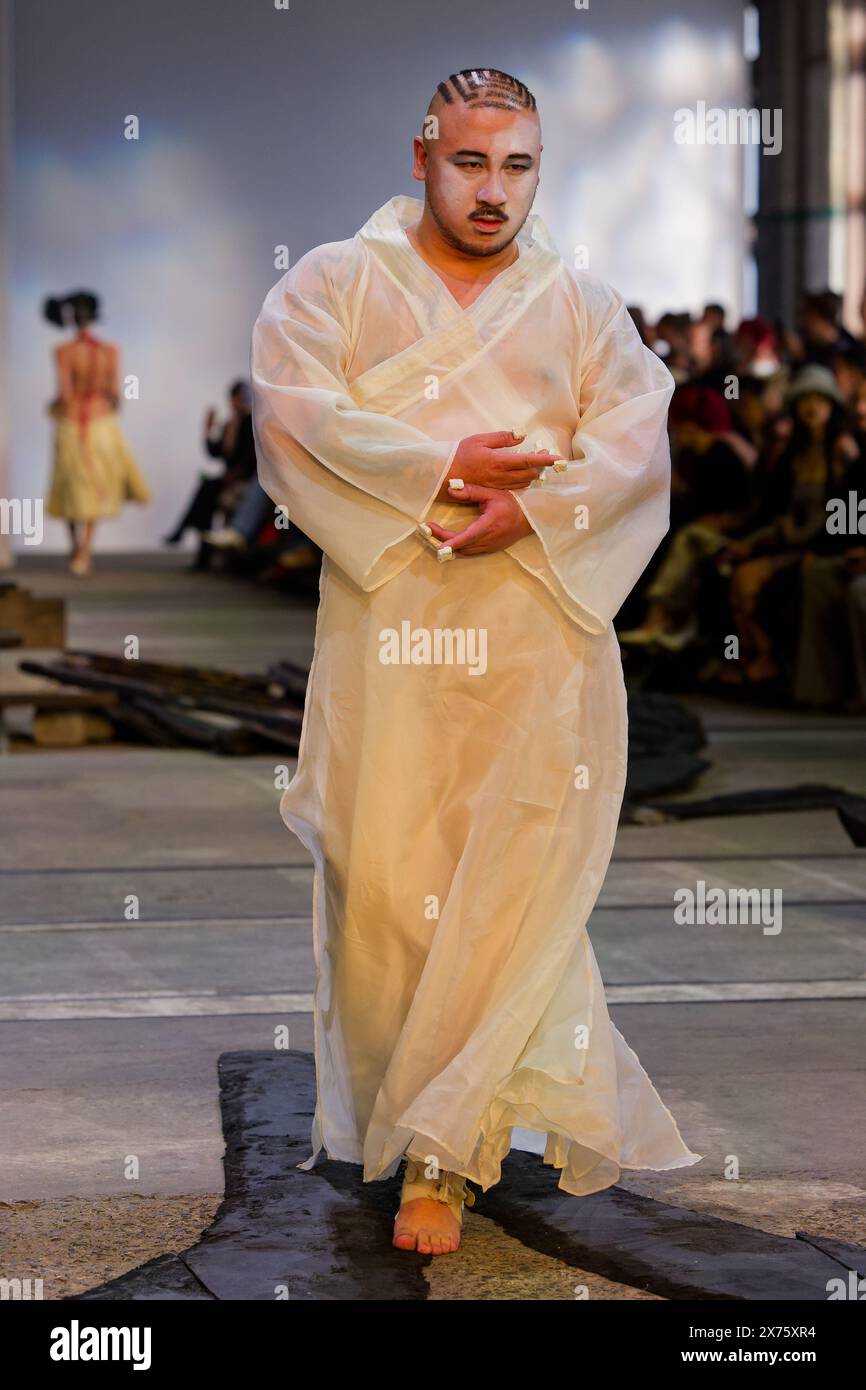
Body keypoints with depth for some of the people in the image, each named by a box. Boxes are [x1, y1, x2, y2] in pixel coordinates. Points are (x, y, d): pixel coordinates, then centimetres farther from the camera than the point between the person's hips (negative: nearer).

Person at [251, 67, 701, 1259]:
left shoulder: (583, 307, 14)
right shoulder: (334, 285, 10)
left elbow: (634, 447, 2)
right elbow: (294, 410, -6)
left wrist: (532, 506, -16)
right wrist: (443, 467, -14)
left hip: (539, 632, 1)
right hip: (388, 627, 0)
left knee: (516, 877, -8)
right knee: (386, 878, -3)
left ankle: (445, 1147, -3)